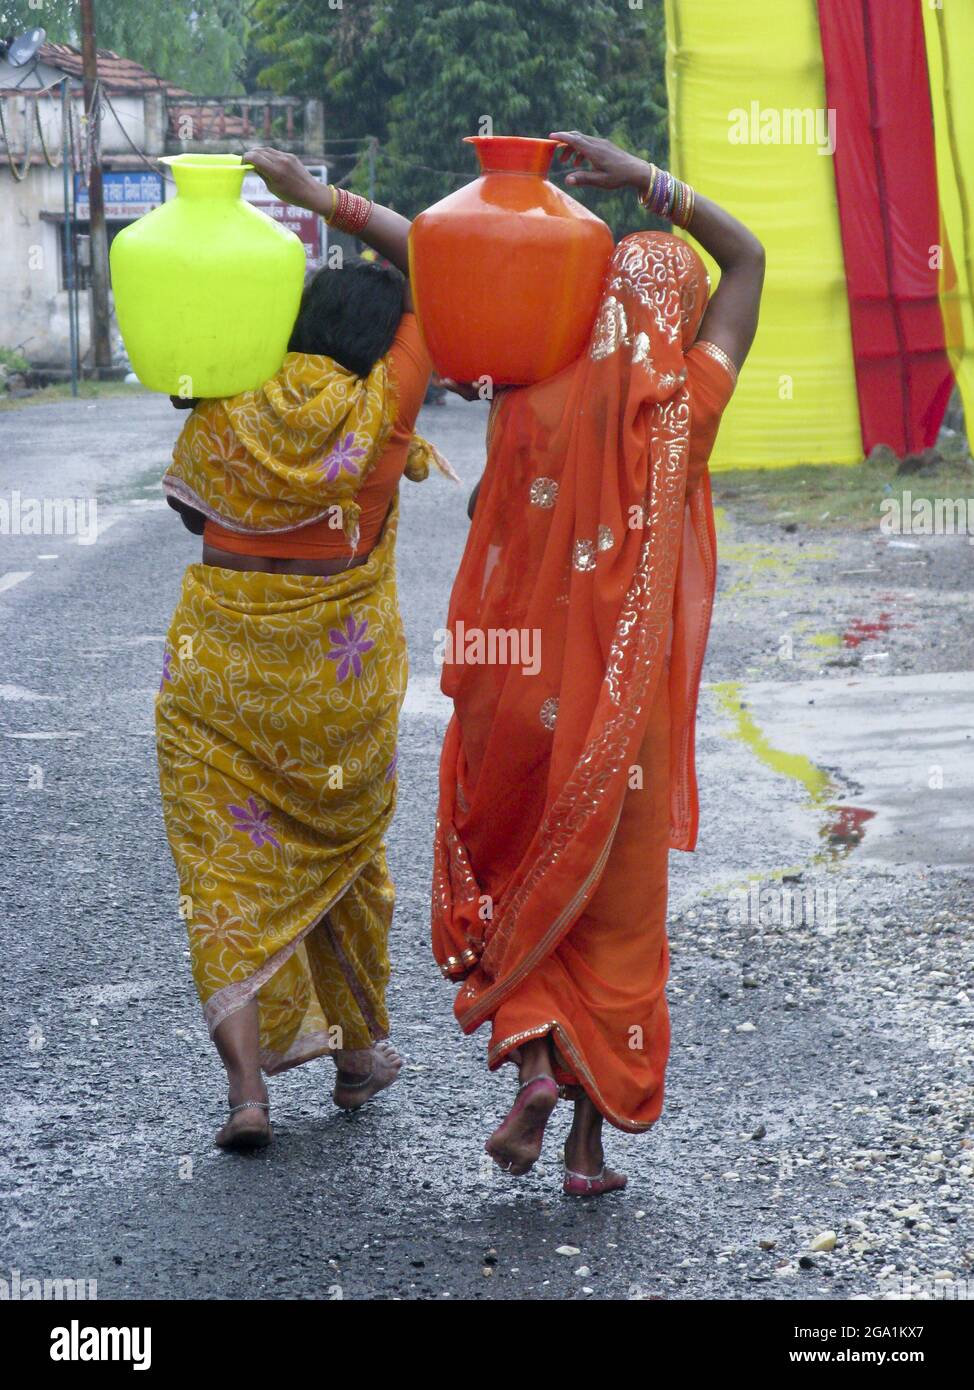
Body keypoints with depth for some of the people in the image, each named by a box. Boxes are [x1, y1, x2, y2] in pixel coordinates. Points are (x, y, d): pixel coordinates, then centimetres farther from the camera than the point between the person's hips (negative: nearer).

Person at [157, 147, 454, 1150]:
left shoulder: (225, 415, -6)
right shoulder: (375, 415, -11)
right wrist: (317, 193, -1)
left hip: (217, 669, 0)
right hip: (339, 681, 0)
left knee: (226, 871, 4)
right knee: (341, 858, 20)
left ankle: (247, 1084, -8)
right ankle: (358, 1052, 32)